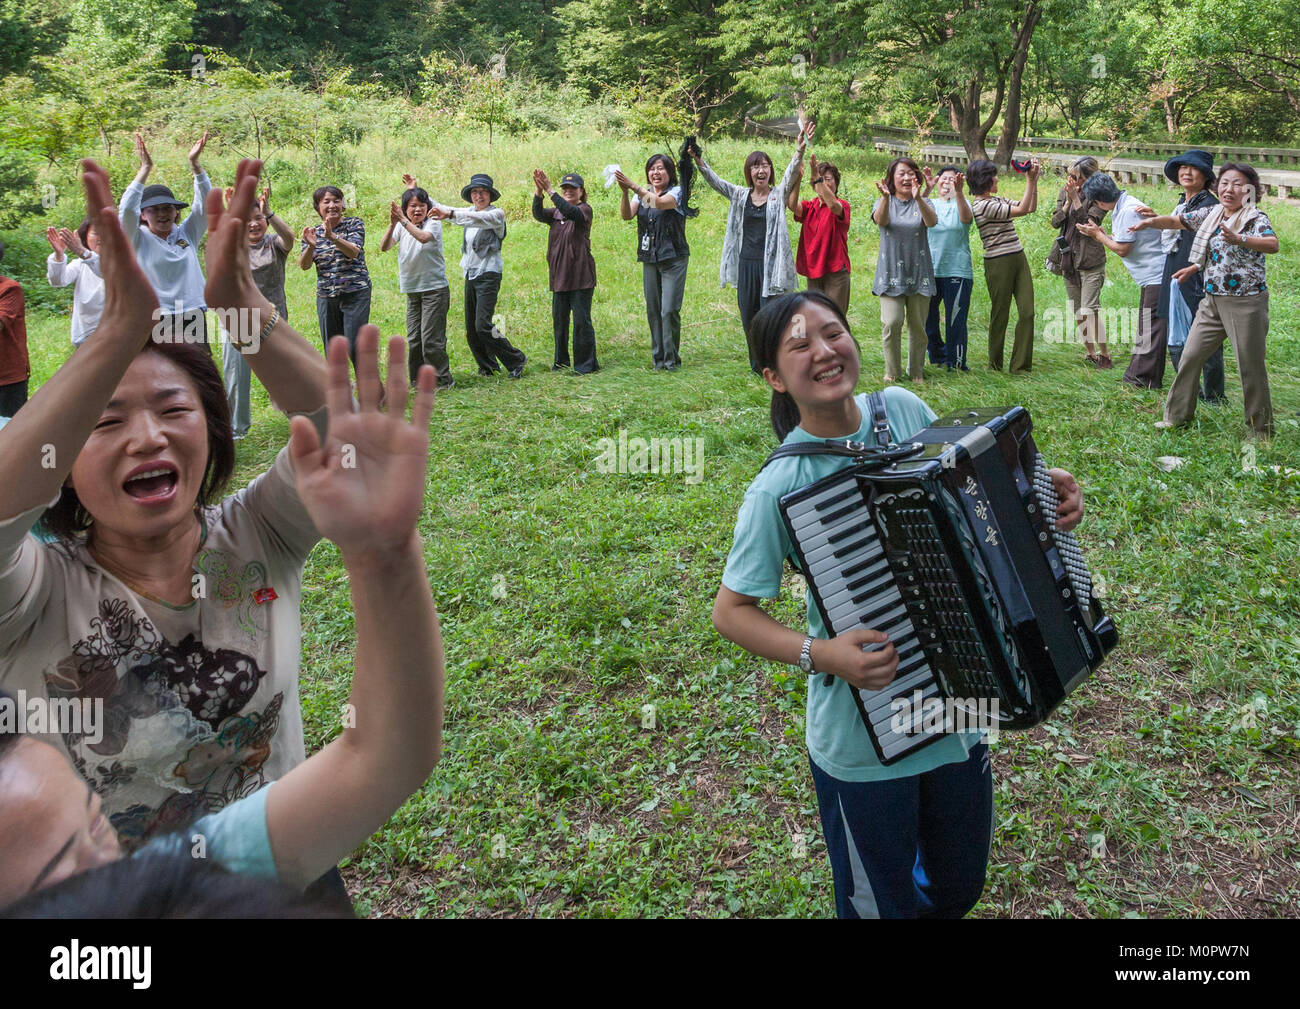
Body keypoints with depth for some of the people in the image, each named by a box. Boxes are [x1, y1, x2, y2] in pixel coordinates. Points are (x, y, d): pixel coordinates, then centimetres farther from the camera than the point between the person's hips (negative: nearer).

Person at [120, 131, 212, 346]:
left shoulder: (187, 233, 11)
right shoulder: (139, 239, 4)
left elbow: (205, 203, 2)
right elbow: (127, 210, -12)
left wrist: (195, 164, -10)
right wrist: (145, 169, -14)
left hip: (193, 319, 3)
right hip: (154, 321, -3)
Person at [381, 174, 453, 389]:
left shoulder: (433, 224, -7)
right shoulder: (401, 227, 7)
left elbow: (423, 237, -29)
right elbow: (384, 247, -8)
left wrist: (403, 221, -31)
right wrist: (392, 224, -21)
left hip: (435, 289, -6)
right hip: (412, 290, 6)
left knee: (431, 339, -9)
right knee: (413, 339, 10)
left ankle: (442, 380, 3)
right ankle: (417, 379, 21)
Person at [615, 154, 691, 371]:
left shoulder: (677, 192, -2)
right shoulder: (643, 194, 13)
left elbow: (660, 202, -24)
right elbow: (627, 215, -4)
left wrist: (633, 186, -30)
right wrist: (624, 192, -21)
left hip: (673, 258, -5)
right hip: (649, 259, 5)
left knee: (669, 310, -9)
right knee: (653, 310, 6)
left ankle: (671, 358, 0)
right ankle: (658, 358, 15)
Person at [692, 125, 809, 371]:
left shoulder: (779, 194, 2)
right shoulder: (740, 196, 9)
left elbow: (791, 173, -15)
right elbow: (714, 180, 0)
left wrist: (799, 150, -33)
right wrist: (699, 160, -16)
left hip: (770, 265, -4)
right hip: (745, 265, 4)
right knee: (748, 317, 9)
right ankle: (757, 367, 23)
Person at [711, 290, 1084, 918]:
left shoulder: (904, 410, -7)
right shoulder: (779, 488, -21)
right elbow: (730, 611, -13)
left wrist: (1045, 492, -5)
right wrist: (818, 654, -26)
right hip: (865, 741, -5)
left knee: (959, 886, 26)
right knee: (882, 903, 16)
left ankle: (924, 901, 58)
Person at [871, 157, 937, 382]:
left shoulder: (923, 203, 7)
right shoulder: (884, 202, 6)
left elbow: (932, 222, -16)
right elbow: (880, 220, -18)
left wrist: (918, 198, -34)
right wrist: (885, 196, -38)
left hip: (919, 273, 1)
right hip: (891, 273, -1)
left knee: (918, 326, 3)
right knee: (891, 323, -12)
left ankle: (916, 372, 18)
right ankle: (891, 371, 5)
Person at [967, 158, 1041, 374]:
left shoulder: (997, 200, 15)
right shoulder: (983, 205, -15)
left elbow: (1031, 208, 20)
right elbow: (1022, 210, -20)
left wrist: (1034, 181, 11)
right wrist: (1030, 181, -14)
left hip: (1018, 259, 8)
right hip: (999, 264, -8)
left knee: (1027, 312, 0)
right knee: (1000, 315, 3)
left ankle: (1020, 366, 5)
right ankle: (995, 364, 19)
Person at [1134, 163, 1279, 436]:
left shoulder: (1256, 218, -12)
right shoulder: (1211, 214, 7)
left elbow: (1273, 244, -30)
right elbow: (1176, 221, 17)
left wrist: (1238, 239, -47)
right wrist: (1151, 221, -4)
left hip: (1246, 303, -6)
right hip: (1213, 301, 7)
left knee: (1251, 368, -1)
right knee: (1190, 356, 8)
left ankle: (1263, 432, 12)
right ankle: (1177, 416, 22)